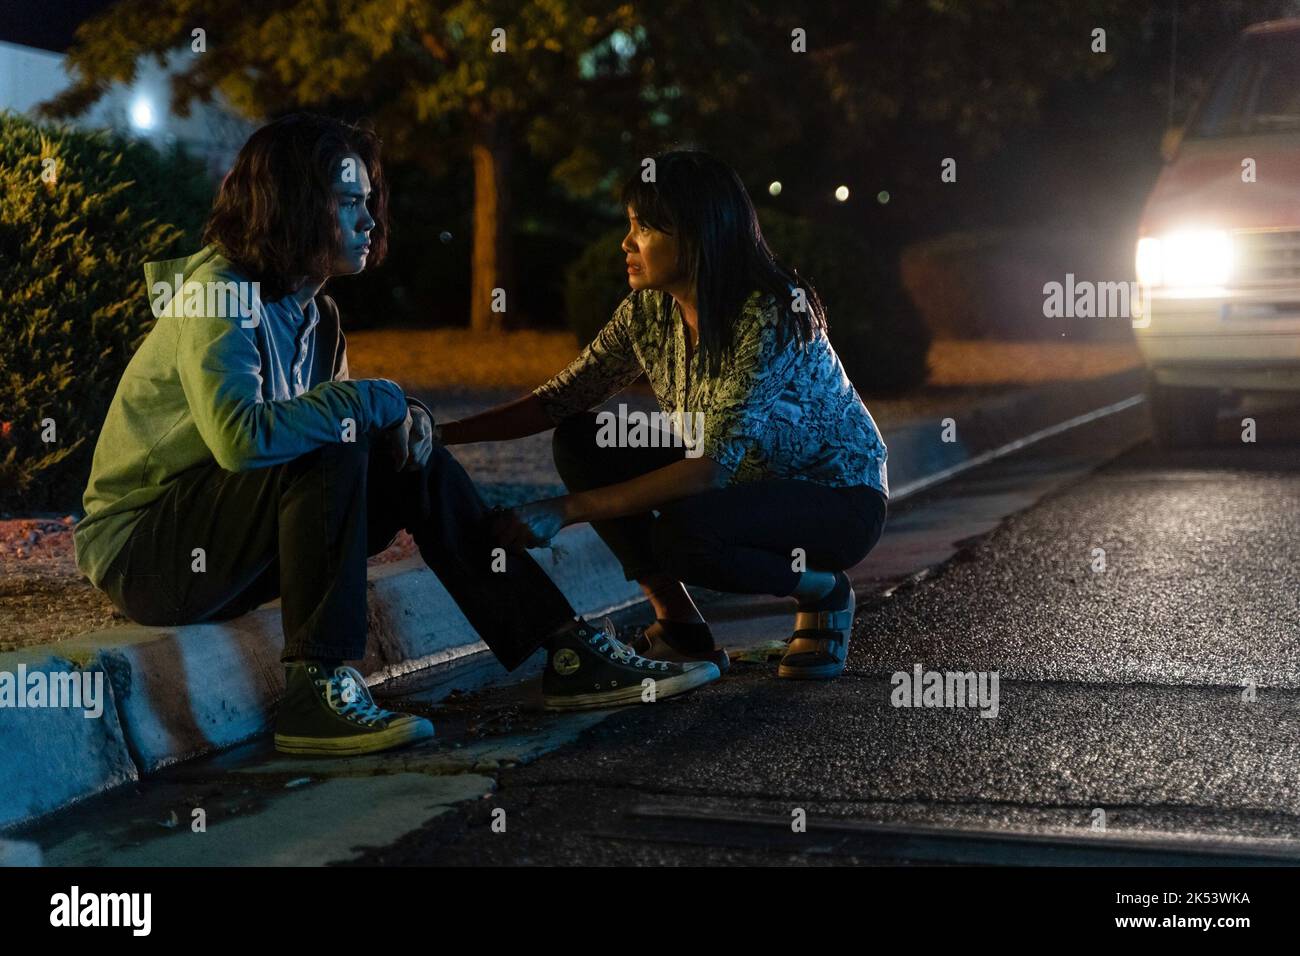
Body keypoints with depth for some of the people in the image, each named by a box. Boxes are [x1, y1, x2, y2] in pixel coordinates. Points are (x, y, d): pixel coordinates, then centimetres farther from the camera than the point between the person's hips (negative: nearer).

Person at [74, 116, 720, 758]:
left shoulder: (313, 313, 8)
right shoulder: (218, 297, -20)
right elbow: (239, 435, -37)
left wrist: (401, 423, -11)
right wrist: (374, 400, -25)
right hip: (140, 550, -8)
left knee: (417, 462, -4)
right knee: (329, 455, -29)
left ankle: (569, 655, -6)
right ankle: (316, 696, -30)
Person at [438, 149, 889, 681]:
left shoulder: (773, 315, -29)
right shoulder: (650, 310, -8)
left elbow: (715, 464, -35)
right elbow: (562, 400, -2)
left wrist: (569, 510, -37)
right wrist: (444, 433, -14)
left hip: (839, 497, -7)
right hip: (747, 481, 7)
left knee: (680, 531, -36)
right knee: (581, 442, -10)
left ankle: (823, 592, -6)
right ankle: (681, 631, -4)